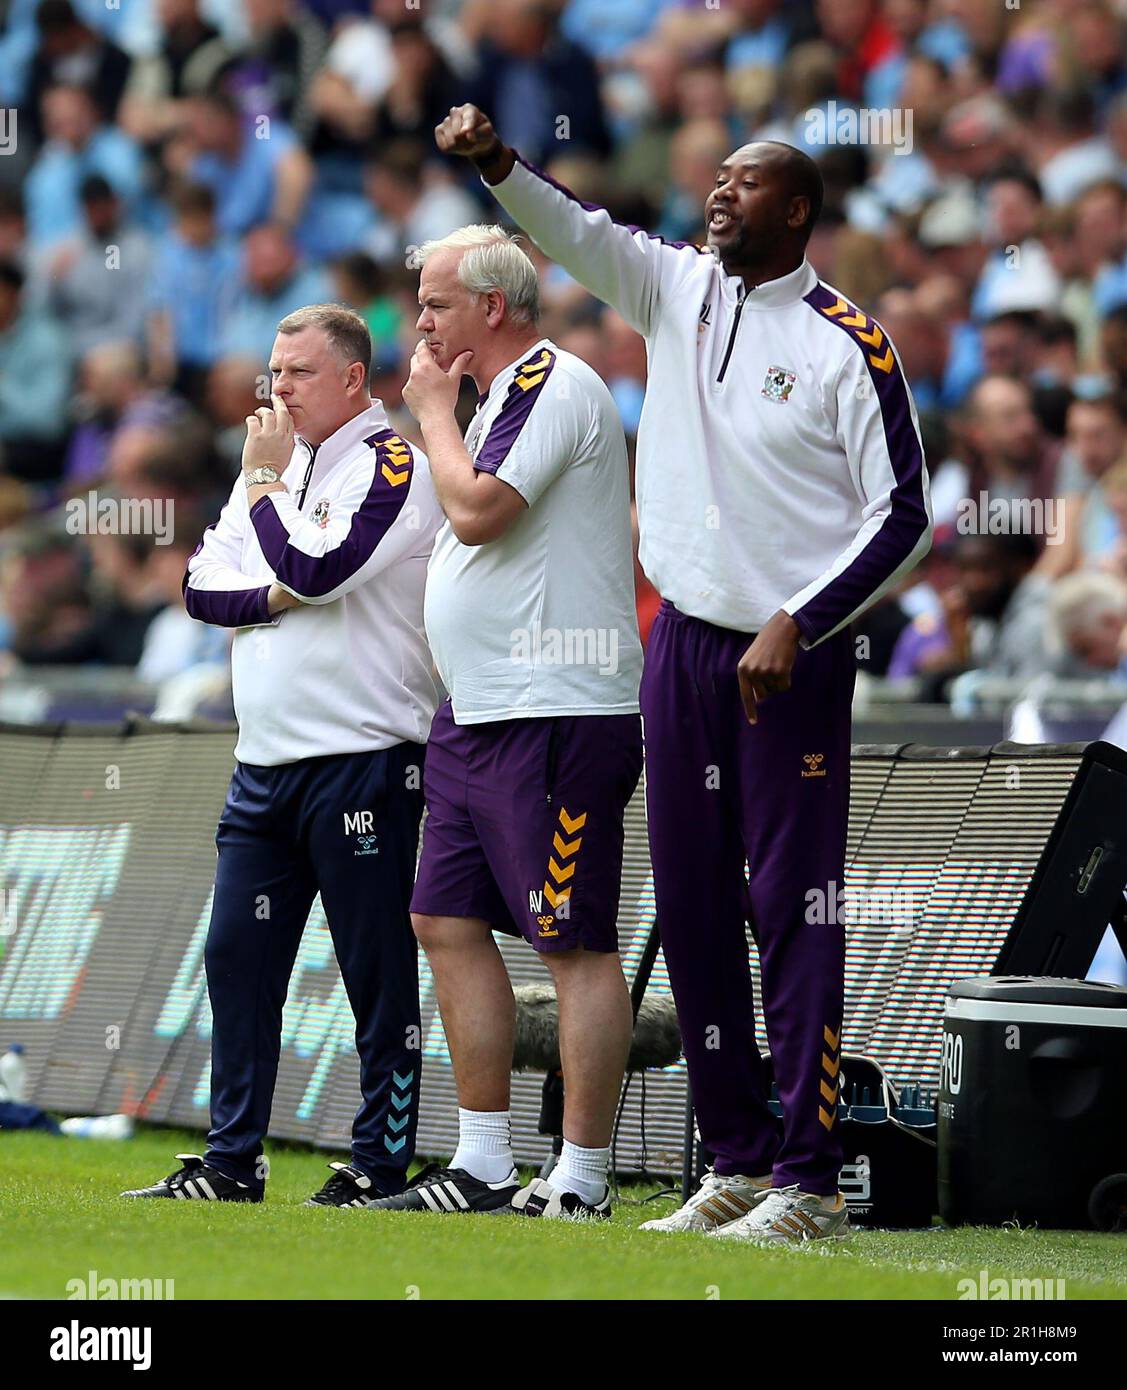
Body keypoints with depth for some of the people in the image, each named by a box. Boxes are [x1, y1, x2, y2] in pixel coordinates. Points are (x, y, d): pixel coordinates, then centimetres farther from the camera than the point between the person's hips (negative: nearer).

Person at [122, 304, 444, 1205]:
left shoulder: (392, 464, -7)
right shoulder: (278, 462, 18)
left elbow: (313, 571, -19)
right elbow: (203, 586, 12)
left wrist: (264, 480, -7)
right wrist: (276, 598, -7)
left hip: (363, 760, -8)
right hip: (265, 760, 8)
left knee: (377, 970, -4)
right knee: (237, 958, 7)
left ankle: (381, 1163, 0)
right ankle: (231, 1162, 13)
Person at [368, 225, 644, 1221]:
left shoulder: (558, 387, -11)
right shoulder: (502, 395, 20)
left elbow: (476, 509, -21)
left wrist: (433, 411, -6)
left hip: (555, 715, -11)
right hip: (480, 715, 11)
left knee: (575, 944, -7)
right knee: (449, 923, 10)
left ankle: (583, 1179, -6)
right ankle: (483, 1165, 15)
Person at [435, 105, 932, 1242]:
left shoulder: (848, 344, -7)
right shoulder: (677, 289, 8)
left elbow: (903, 514, -7)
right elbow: (576, 233, -5)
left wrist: (799, 626, -14)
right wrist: (496, 164, -25)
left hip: (792, 657, -6)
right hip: (683, 638, 6)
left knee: (795, 910, -6)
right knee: (692, 907, 8)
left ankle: (809, 1180, -5)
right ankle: (736, 1161, 16)